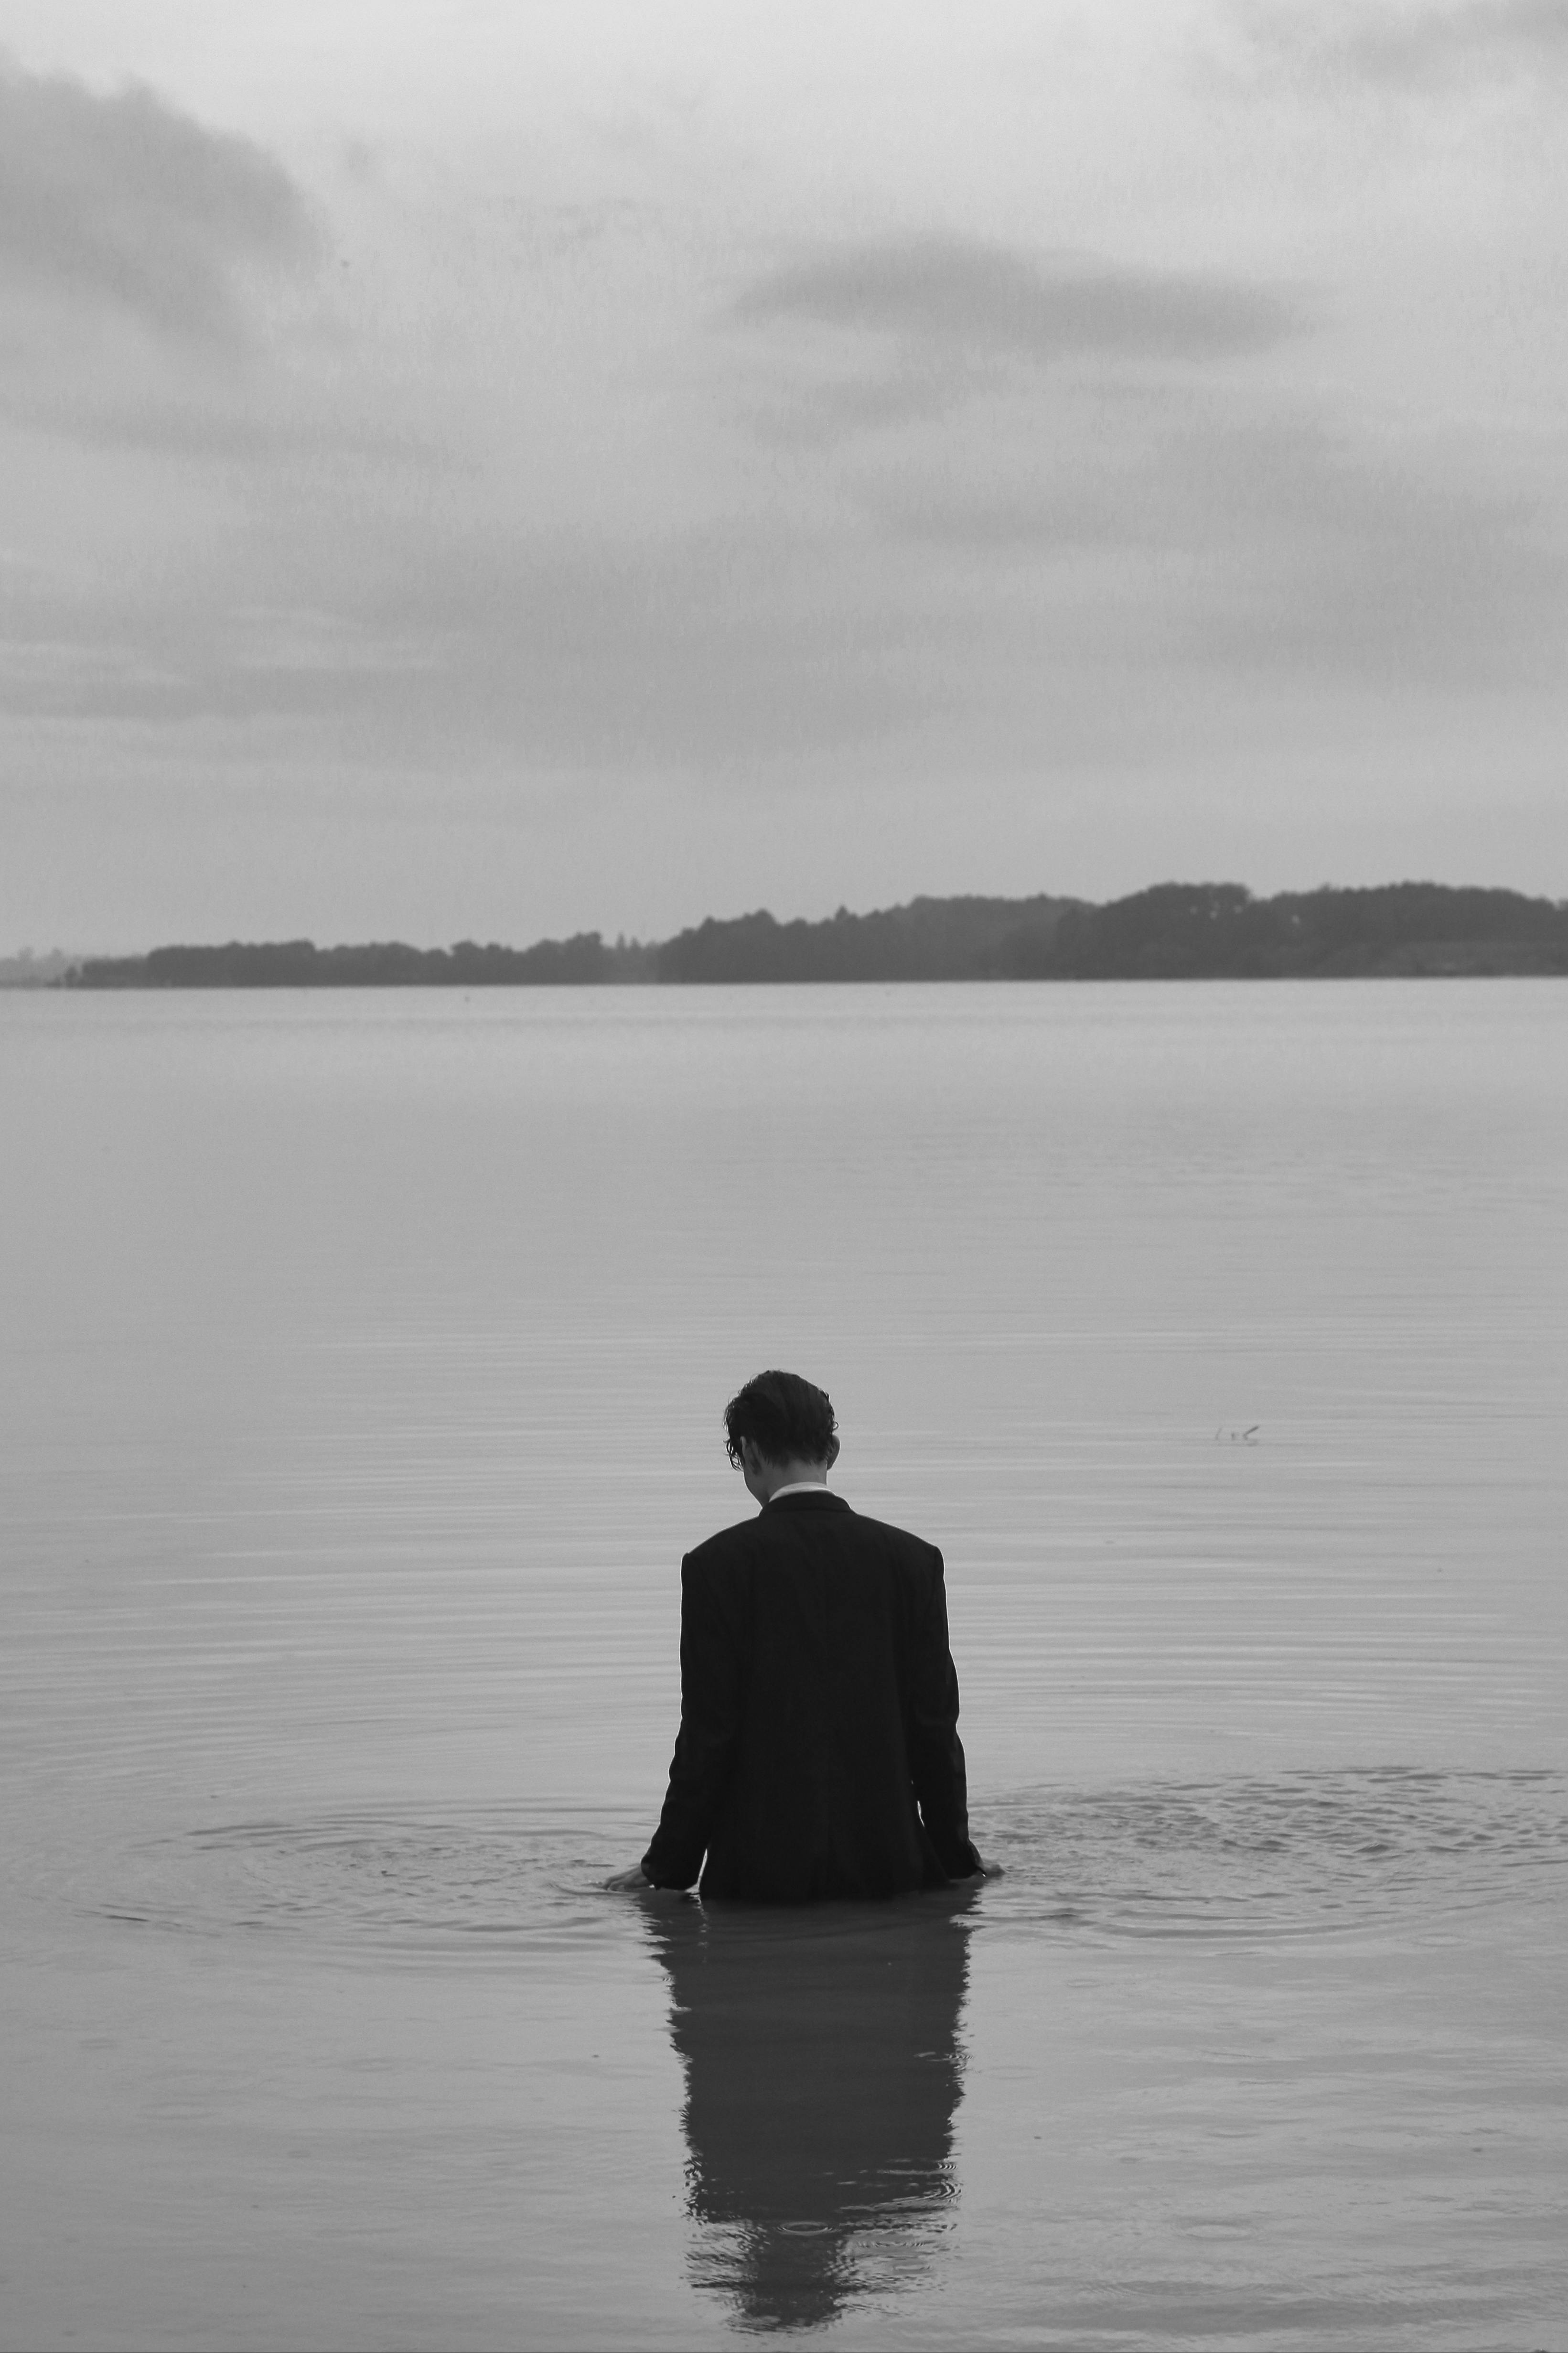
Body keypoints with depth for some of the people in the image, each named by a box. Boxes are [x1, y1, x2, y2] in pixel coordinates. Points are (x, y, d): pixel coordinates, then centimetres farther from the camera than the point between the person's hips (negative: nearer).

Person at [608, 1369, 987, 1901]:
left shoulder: (719, 1563, -6)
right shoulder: (913, 1560, 2)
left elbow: (707, 1732, -6)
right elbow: (935, 1724, 4)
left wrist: (668, 1868, 3)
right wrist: (956, 1859, 14)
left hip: (762, 1872, -2)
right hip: (887, 1863, 2)